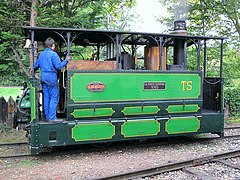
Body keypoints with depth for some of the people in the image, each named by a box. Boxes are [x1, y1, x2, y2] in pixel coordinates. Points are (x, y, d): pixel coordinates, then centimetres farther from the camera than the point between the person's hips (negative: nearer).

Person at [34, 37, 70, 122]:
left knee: (46, 97, 12)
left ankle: (47, 117, 17)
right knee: (54, 98, -4)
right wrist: (66, 60, -4)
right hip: (51, 78, -8)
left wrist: (33, 71, 39)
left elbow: (36, 65, 20)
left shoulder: (41, 54, 13)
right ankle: (52, 118, -5)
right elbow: (58, 66, -15)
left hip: (43, 77, 8)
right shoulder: (53, 54, -10)